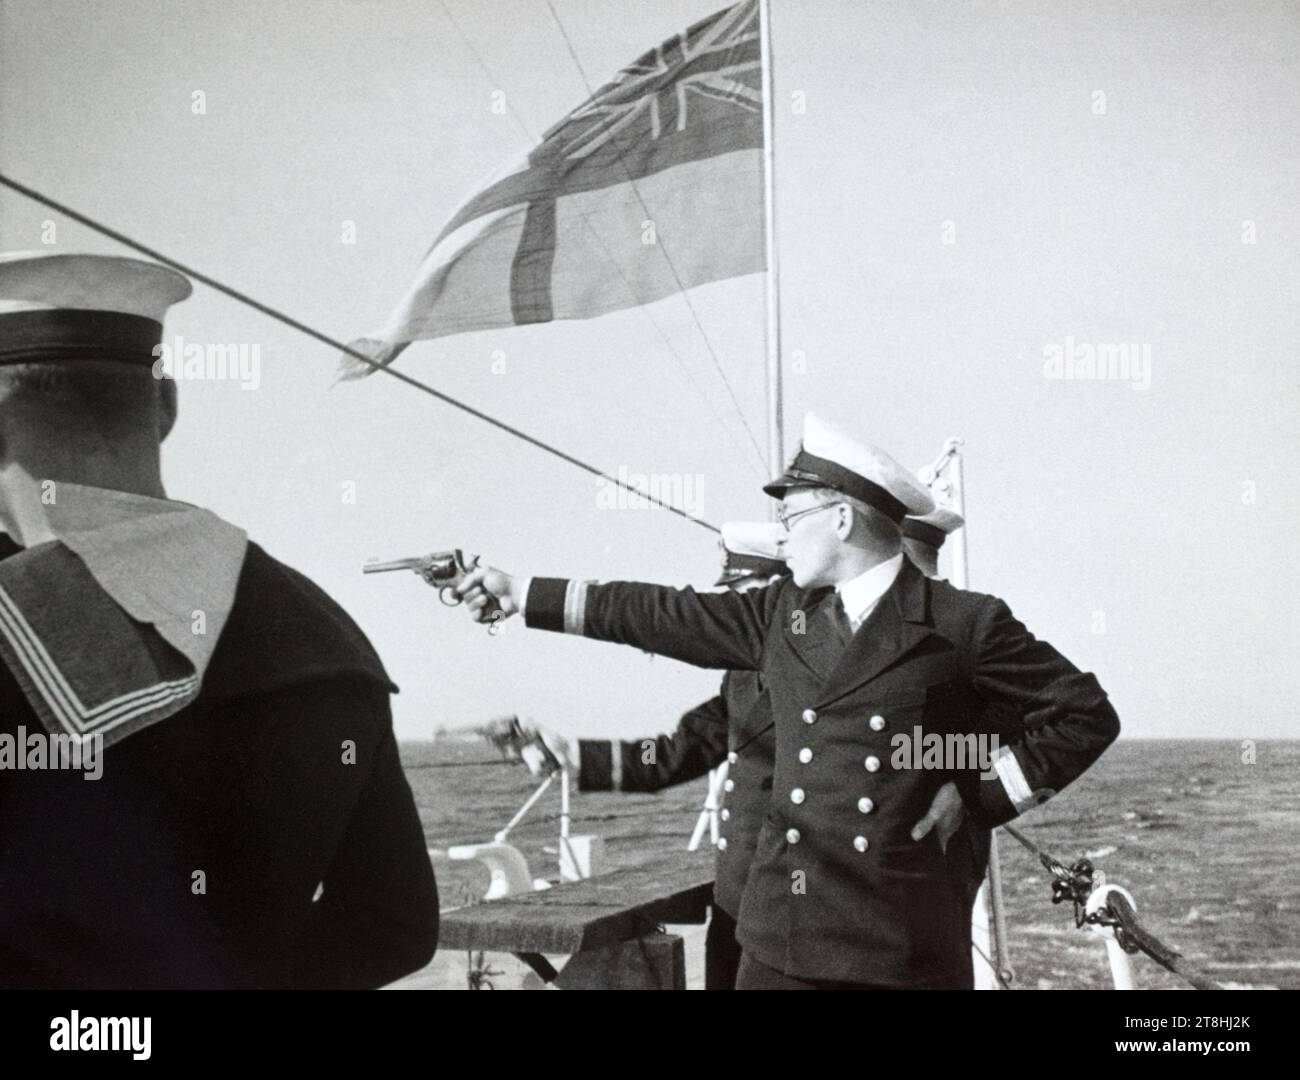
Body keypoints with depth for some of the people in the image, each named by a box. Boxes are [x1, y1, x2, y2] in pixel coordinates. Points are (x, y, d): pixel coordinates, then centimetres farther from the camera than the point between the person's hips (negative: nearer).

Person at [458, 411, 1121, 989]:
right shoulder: (782, 615, 10)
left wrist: (981, 798, -4)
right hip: (784, 938, 4)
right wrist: (521, 594, 17)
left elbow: (1086, 714, 1)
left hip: (906, 949, -4)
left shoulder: (964, 624, -4)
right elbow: (661, 615, 15)